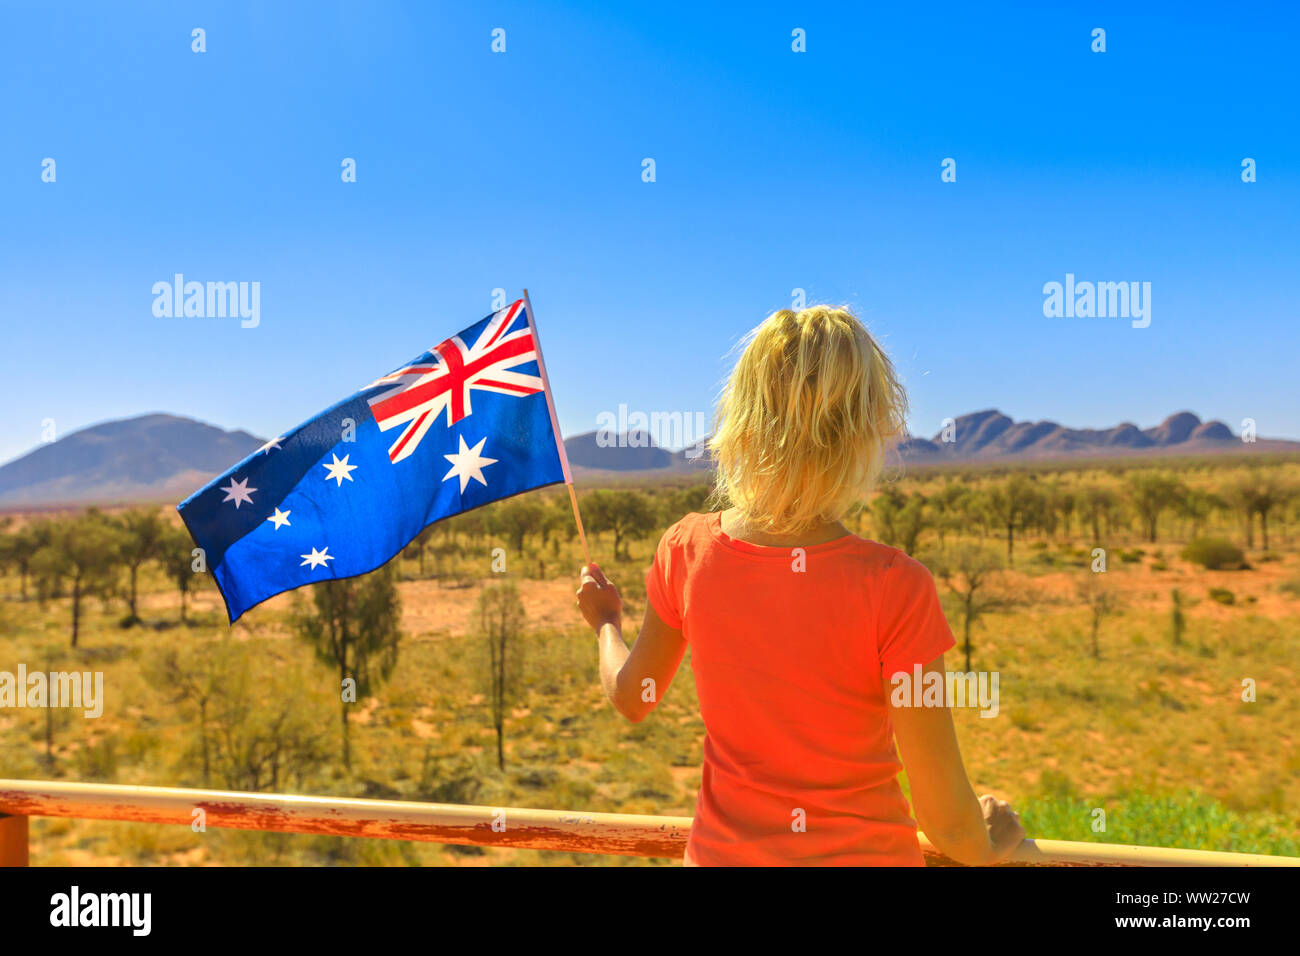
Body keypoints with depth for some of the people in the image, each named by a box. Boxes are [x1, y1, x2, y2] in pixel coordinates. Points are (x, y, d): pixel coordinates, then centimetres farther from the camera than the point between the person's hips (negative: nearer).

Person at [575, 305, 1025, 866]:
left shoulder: (687, 551, -15)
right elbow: (946, 820, -19)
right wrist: (989, 846, 3)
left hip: (722, 850, 3)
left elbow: (632, 698, 4)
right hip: (864, 853, -2)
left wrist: (606, 622, 23)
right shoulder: (894, 587, -26)